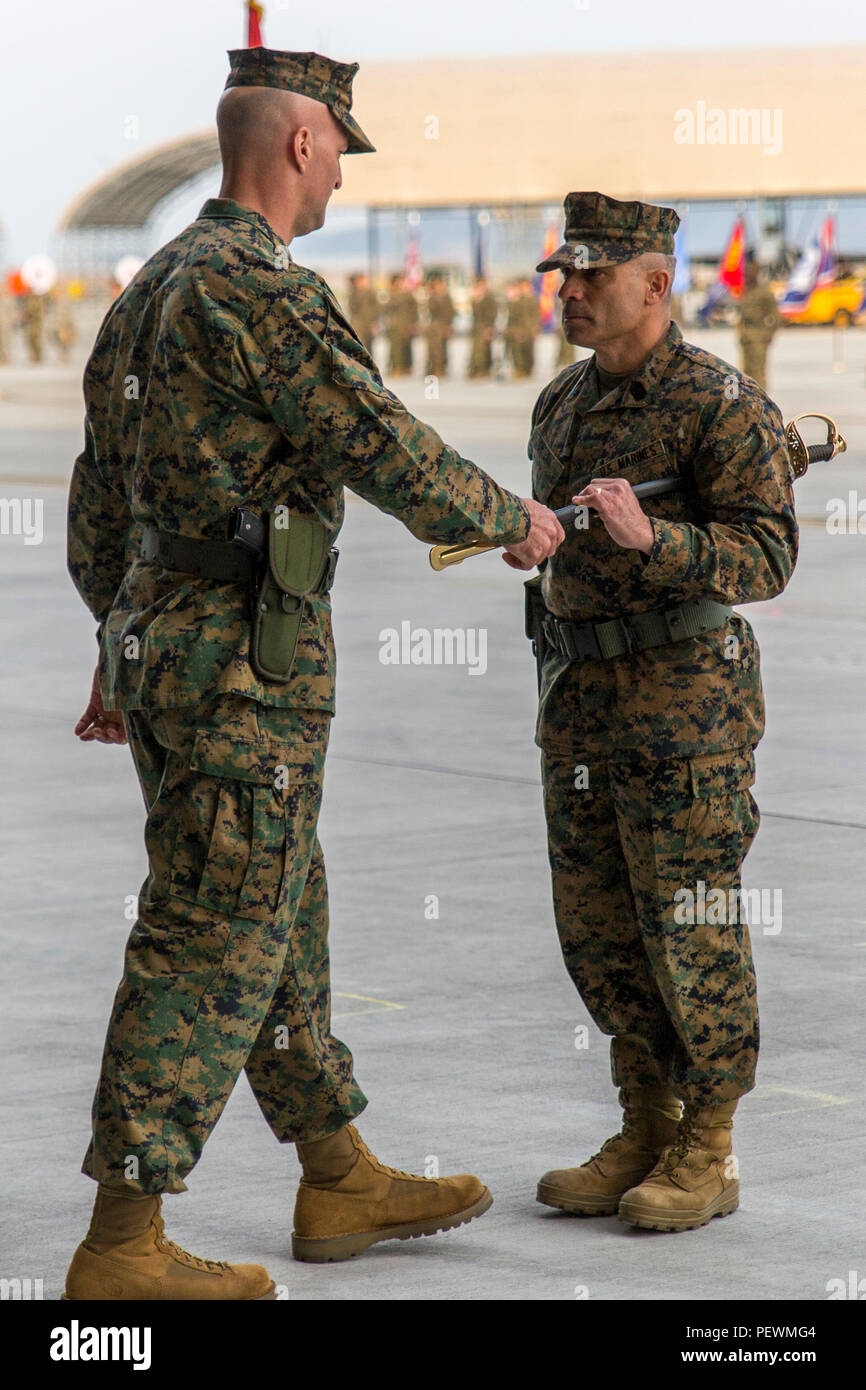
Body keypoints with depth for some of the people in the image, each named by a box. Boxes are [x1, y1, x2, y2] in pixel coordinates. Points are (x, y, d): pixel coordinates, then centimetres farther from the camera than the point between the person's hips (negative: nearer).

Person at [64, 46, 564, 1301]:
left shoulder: (153, 291, 15)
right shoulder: (260, 290, -17)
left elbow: (100, 496, 21)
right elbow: (387, 453, -17)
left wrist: (118, 658, 28)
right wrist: (511, 518, 1)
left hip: (164, 645, 10)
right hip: (247, 663, -10)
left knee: (282, 920, 18)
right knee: (212, 950, -6)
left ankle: (343, 1184, 29)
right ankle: (123, 1248, -4)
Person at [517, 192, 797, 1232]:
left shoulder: (721, 403, -11)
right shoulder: (562, 403, 13)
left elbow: (765, 557, -18)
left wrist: (650, 535, -30)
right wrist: (527, 534, 7)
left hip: (684, 704, -8)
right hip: (577, 703, 8)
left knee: (690, 929, -2)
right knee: (597, 925, 10)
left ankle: (708, 1156, 8)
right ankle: (645, 1135, 21)